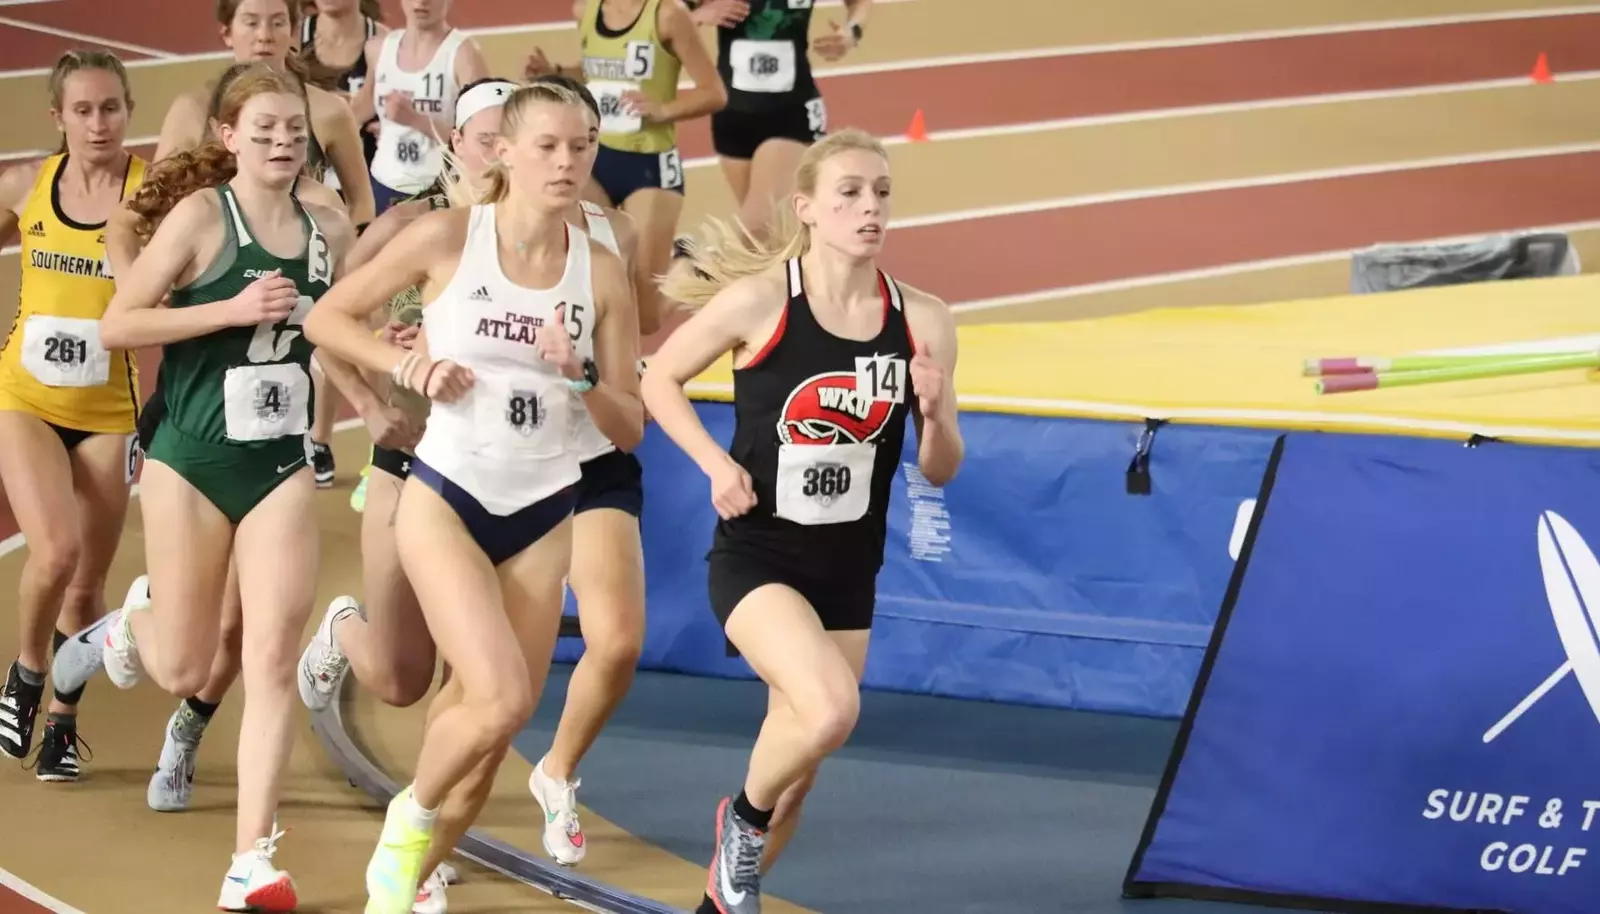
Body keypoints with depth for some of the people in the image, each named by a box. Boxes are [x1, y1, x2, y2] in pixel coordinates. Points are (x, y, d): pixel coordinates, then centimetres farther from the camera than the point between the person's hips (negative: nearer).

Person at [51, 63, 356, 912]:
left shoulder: (330, 231, 4)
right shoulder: (201, 214, -12)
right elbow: (116, 325, -15)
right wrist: (234, 310, -22)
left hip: (281, 466, 3)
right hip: (191, 461, -3)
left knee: (271, 660, -8)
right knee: (183, 669, 7)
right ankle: (133, 621, 43)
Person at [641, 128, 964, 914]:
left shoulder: (923, 323, -4)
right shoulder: (759, 301, -14)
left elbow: (940, 472, 3)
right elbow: (659, 380, 0)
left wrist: (935, 413, -19)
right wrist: (718, 464, -14)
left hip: (849, 570, 5)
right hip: (757, 558, -5)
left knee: (796, 771, 12)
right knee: (831, 710, -28)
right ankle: (743, 816, 3)